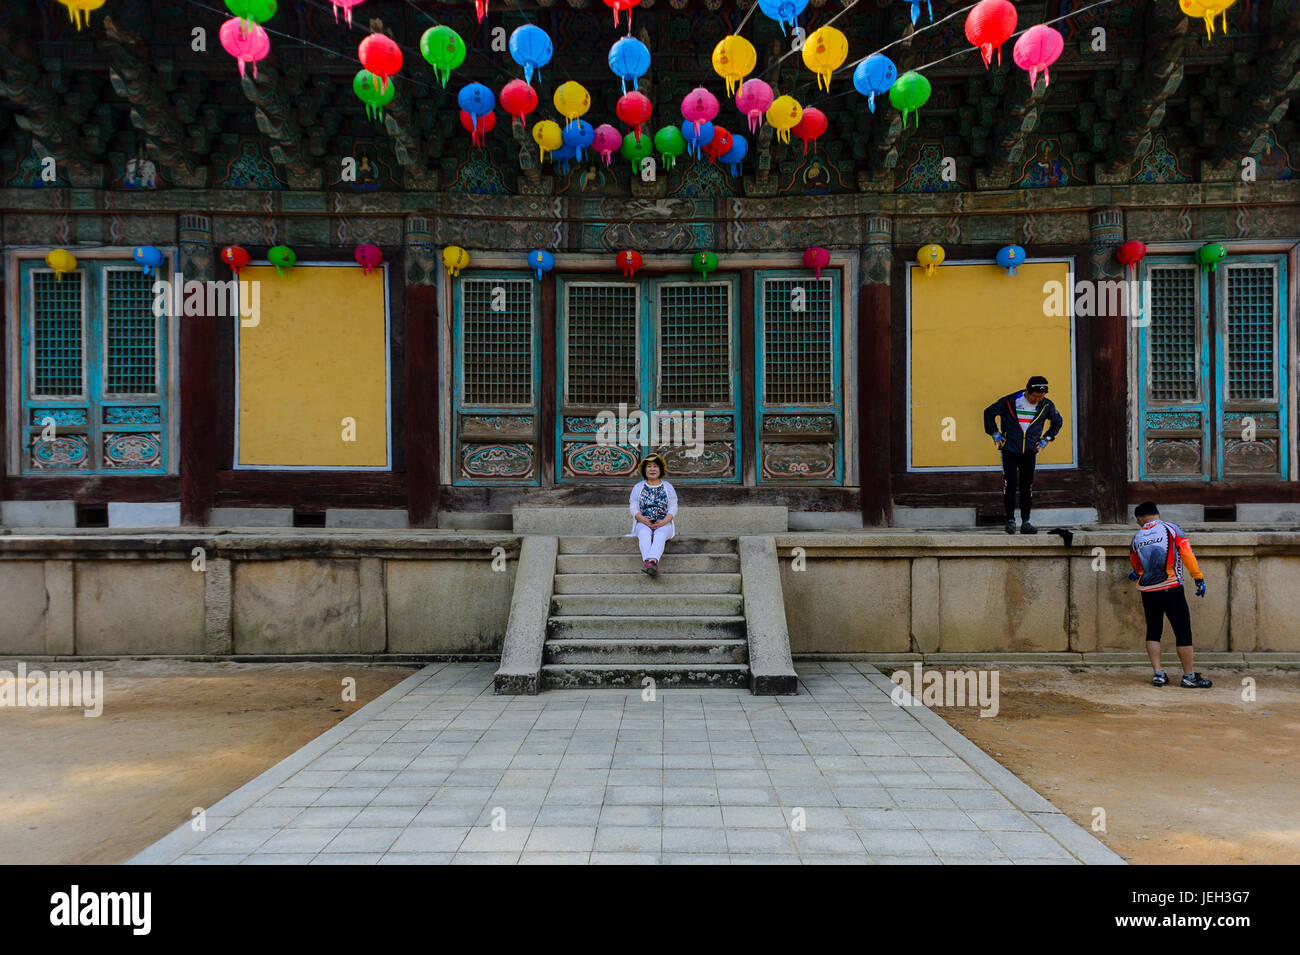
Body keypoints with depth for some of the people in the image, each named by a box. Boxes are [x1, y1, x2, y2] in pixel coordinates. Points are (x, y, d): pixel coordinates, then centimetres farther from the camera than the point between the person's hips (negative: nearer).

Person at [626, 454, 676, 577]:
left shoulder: (668, 487, 13)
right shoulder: (638, 487, 13)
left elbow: (673, 508, 5)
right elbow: (633, 508, 5)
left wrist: (663, 521, -14)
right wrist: (644, 520, -14)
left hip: (663, 522, 0)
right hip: (643, 522, 1)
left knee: (660, 534, -35)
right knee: (644, 534, -35)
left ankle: (652, 561, -63)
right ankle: (649, 563, -59)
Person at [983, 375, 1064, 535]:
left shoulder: (1046, 405, 0)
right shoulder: (1009, 401, -9)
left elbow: (1058, 421, 19)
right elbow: (989, 412, 5)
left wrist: (1046, 439, 11)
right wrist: (995, 434, 3)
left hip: (1030, 452, 2)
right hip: (1009, 450, -2)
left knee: (1027, 487, 3)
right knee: (1010, 485, -9)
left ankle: (1025, 522, 9)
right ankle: (1010, 520, -2)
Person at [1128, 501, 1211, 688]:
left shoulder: (1137, 538, 8)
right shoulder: (1172, 529, -1)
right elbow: (1187, 554, -9)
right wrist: (1199, 578, -4)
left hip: (1148, 592, 3)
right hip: (1171, 589, -3)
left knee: (1153, 631, 11)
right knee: (1183, 632, 3)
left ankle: (1158, 674, 7)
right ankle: (1189, 676, 5)